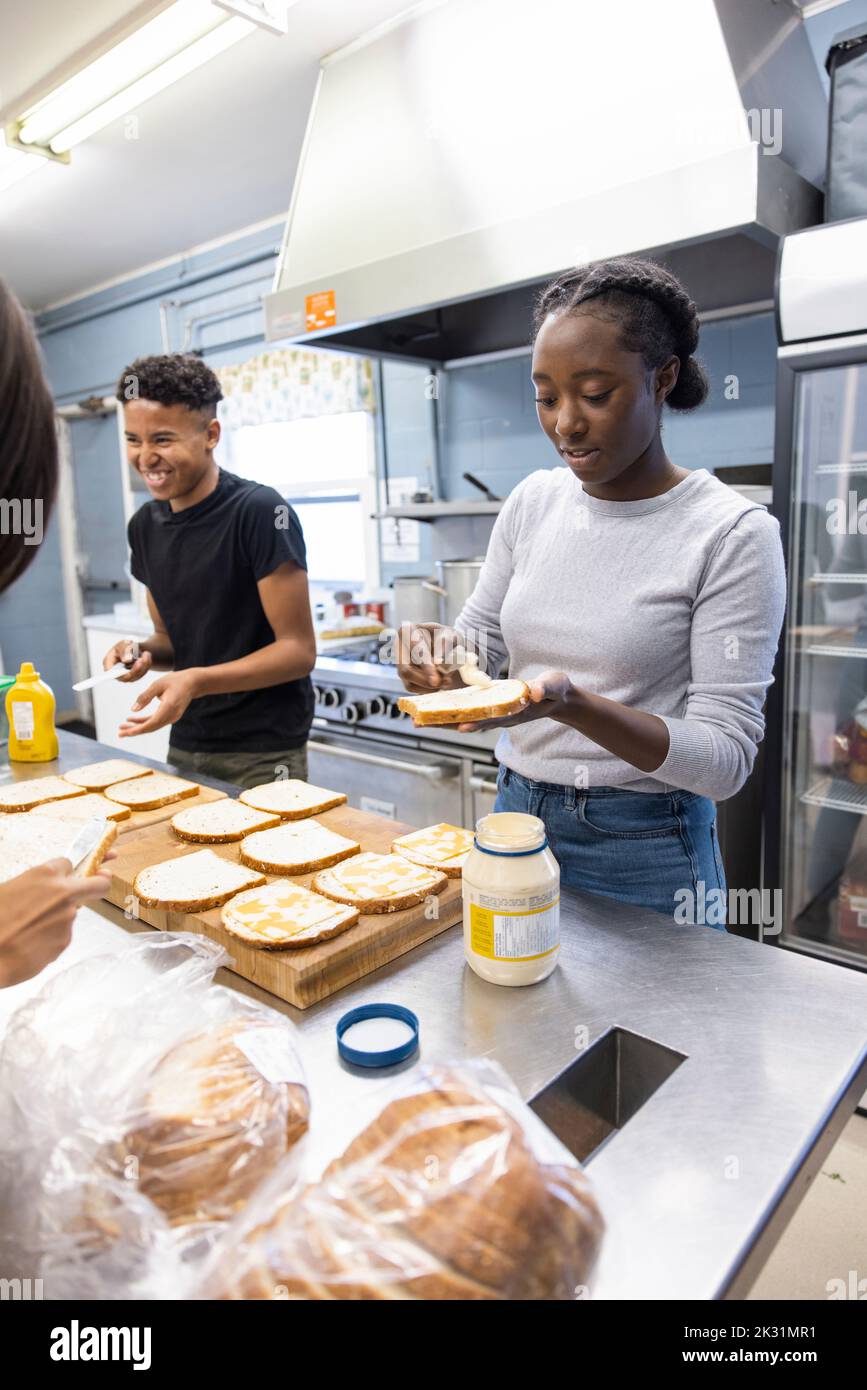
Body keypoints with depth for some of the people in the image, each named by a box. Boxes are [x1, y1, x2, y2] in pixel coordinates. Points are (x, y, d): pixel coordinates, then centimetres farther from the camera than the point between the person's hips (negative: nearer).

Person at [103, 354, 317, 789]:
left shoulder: (260, 512, -16)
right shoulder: (144, 525, 4)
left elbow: (298, 650, -17)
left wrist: (197, 681, -28)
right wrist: (143, 652, -7)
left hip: (265, 753, -6)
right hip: (185, 747, 6)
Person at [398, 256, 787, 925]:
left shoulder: (733, 532, -16)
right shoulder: (533, 501, 0)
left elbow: (726, 757, -18)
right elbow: (482, 636, 10)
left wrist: (574, 705, -34)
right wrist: (437, 646, -13)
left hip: (645, 852, -5)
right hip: (515, 814, 5)